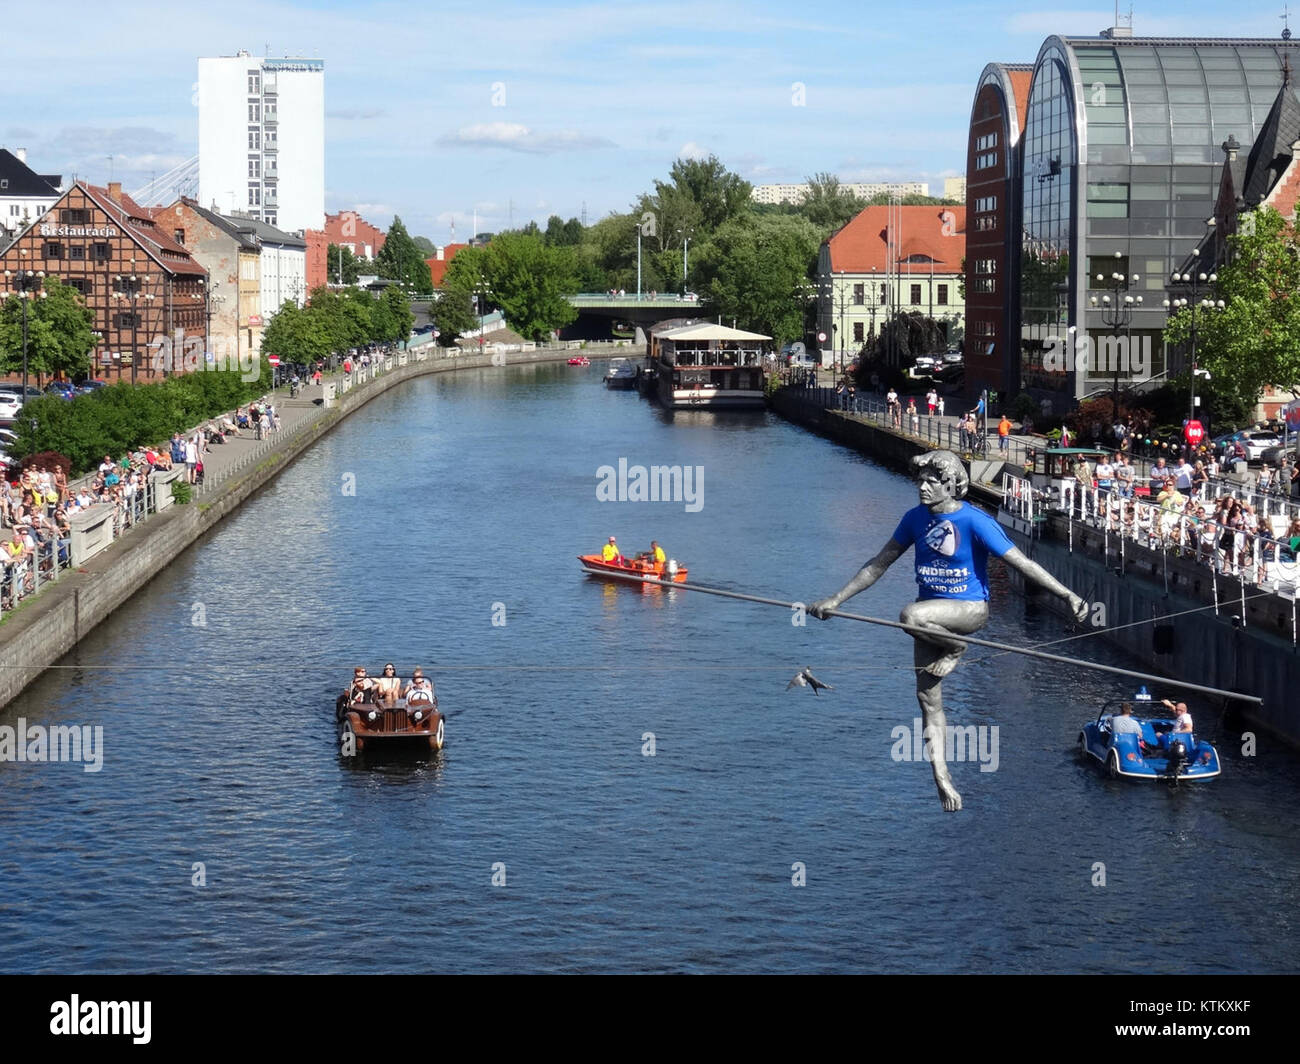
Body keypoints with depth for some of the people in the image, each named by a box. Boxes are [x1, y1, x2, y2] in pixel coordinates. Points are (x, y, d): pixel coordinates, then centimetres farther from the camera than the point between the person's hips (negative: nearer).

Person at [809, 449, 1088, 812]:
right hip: (931, 612, 6)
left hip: (970, 608, -5)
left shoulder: (975, 522, -15)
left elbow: (1022, 563, -15)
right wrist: (836, 600, 6)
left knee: (911, 616, -34)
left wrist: (1068, 595, -22)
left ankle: (956, 648, -4)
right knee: (928, 697, -1)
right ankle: (941, 778, 8)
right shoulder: (916, 518, 1)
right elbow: (879, 564, 9)